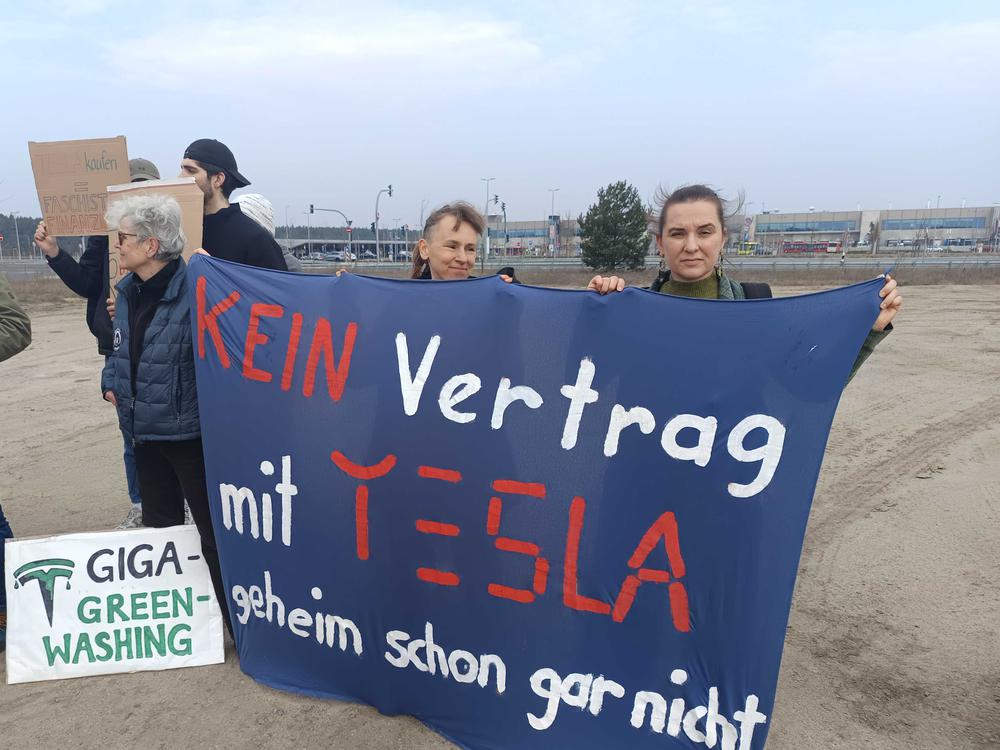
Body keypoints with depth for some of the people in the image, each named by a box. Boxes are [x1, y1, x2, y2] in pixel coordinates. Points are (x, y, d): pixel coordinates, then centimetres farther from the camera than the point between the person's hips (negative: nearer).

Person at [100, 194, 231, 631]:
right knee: (160, 525, 20)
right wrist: (111, 382, 8)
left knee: (212, 529, 2)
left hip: (188, 430, -8)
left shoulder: (193, 290, -21)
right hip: (145, 429, 8)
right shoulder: (127, 290, 6)